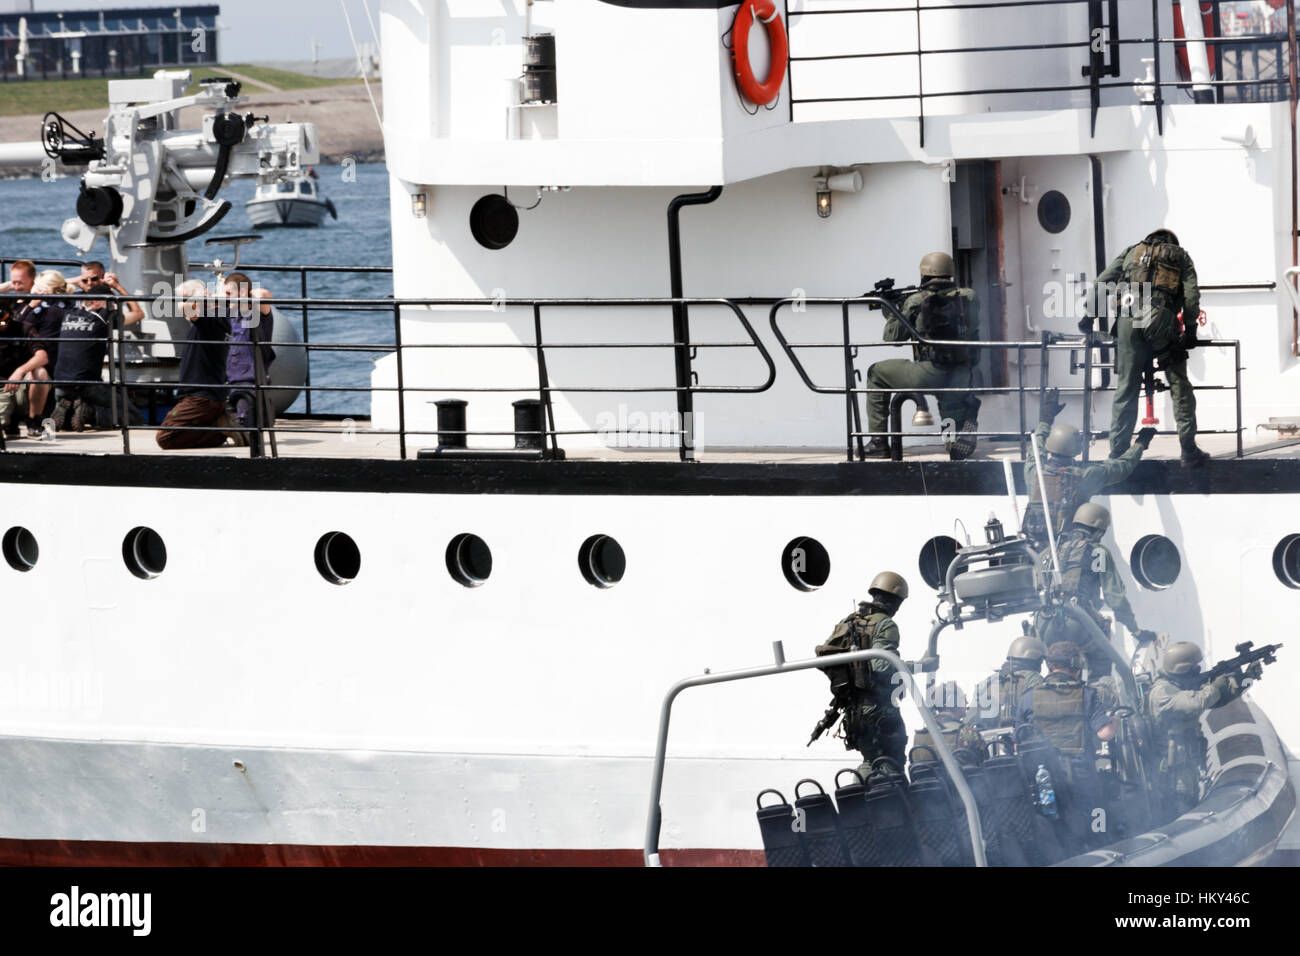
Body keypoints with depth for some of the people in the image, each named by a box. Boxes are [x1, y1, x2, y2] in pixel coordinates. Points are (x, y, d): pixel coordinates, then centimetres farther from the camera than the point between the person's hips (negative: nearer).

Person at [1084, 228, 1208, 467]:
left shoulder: (1131, 253, 27)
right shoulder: (1181, 257, 22)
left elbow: (1101, 284, 17)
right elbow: (1191, 295, 8)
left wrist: (1089, 315, 18)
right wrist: (1190, 328, 11)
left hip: (1128, 320, 2)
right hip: (1162, 320, -2)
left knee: (1126, 389, 6)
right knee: (1180, 387, 4)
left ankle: (1117, 452, 4)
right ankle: (1189, 452, -1)